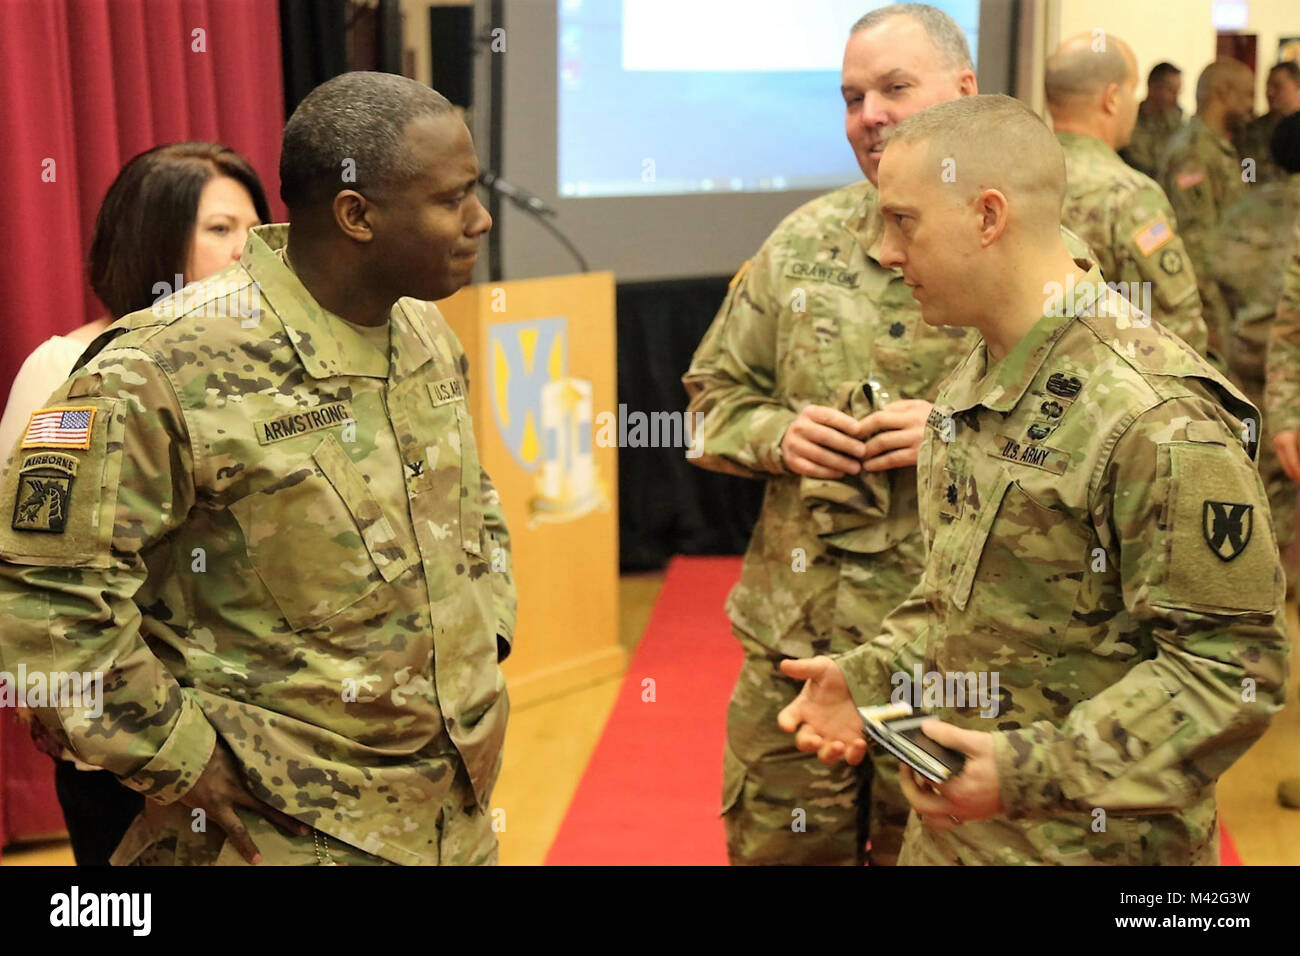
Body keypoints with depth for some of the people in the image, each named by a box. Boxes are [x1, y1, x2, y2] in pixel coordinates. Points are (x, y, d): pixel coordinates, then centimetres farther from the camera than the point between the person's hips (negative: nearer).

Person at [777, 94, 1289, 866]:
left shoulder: (1157, 417, -22)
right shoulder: (972, 385, 6)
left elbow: (1233, 665, -21)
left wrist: (1039, 770, -26)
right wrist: (869, 677, 1)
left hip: (1088, 839, -7)